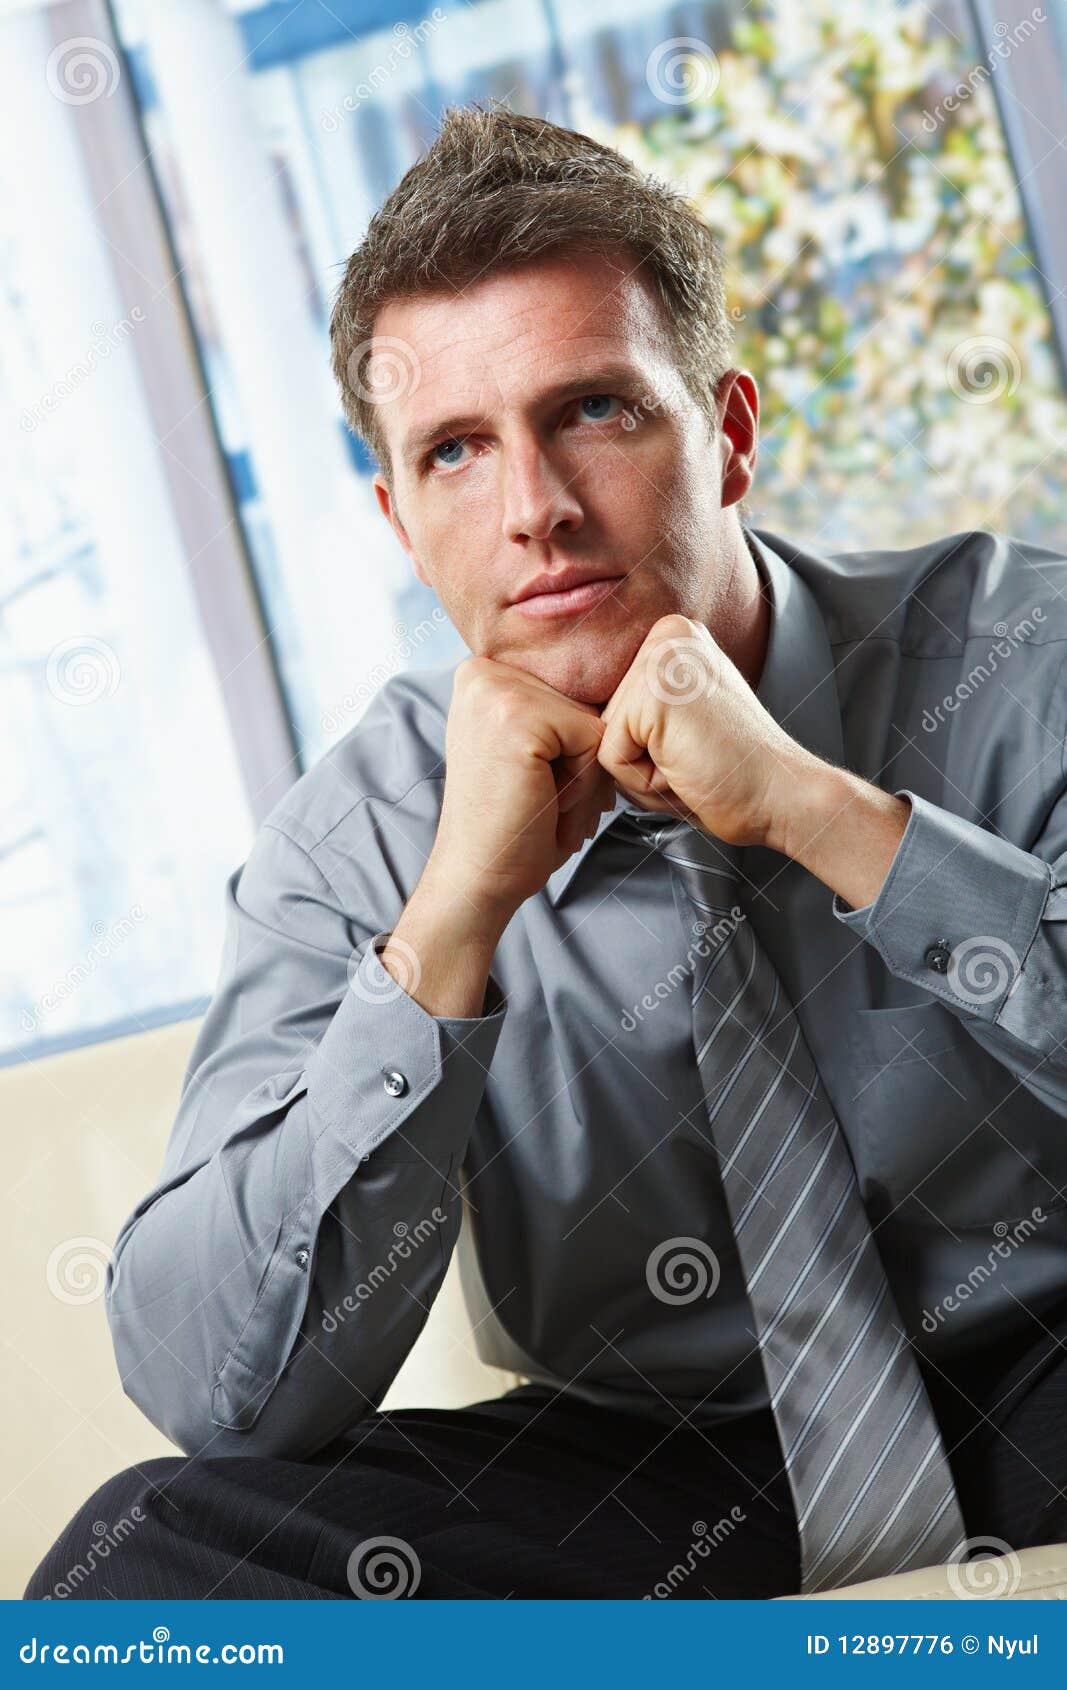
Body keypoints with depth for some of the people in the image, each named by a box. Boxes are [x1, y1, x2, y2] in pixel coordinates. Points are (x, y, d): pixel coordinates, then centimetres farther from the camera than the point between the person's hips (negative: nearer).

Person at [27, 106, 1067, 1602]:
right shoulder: (355, 852, -7)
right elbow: (217, 1397, -15)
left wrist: (821, 809, -27)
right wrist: (454, 916, -24)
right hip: (682, 1472, 3)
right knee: (157, 1547, -19)